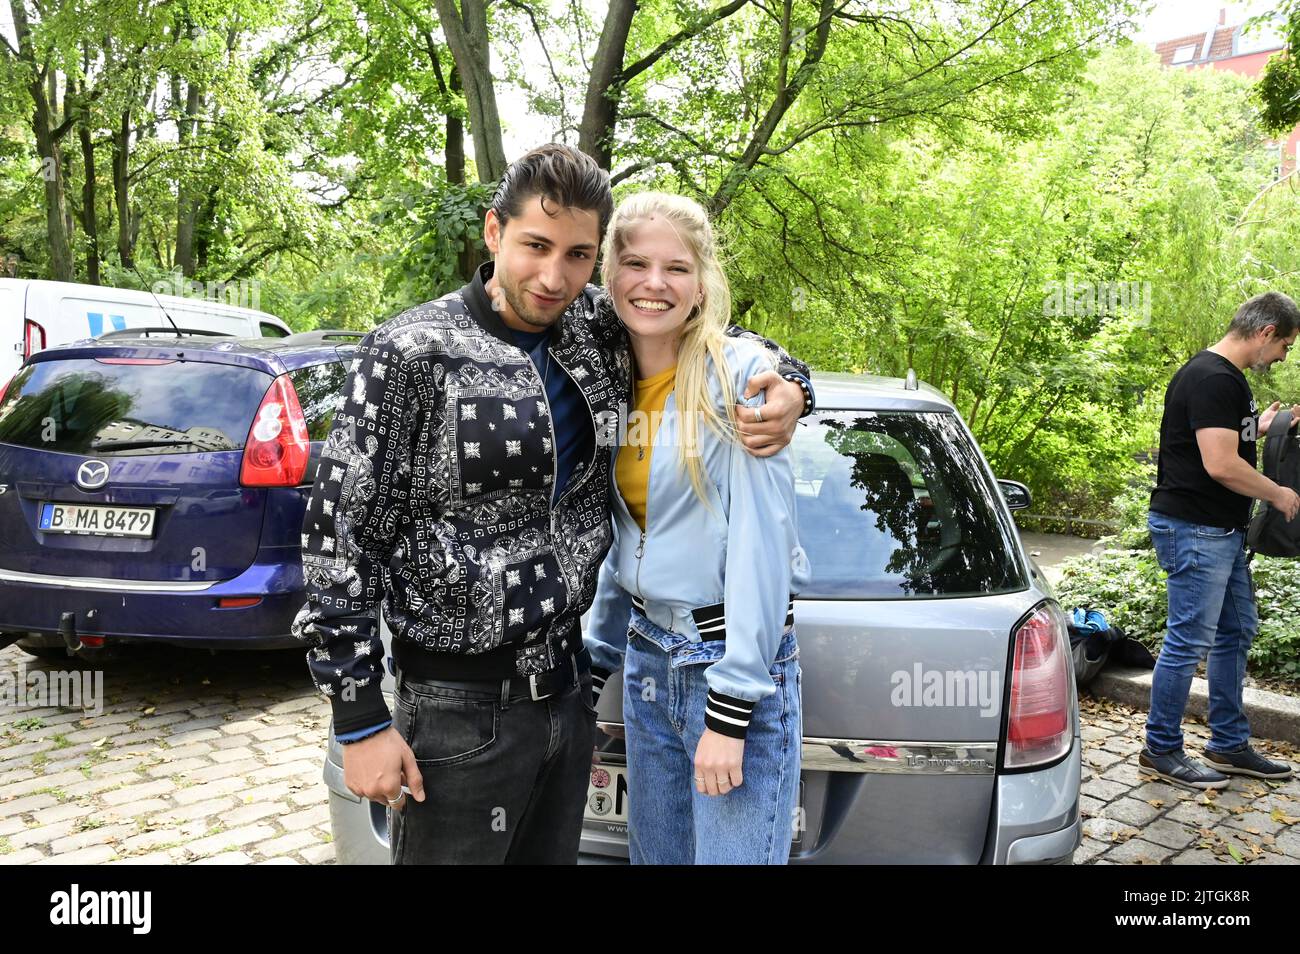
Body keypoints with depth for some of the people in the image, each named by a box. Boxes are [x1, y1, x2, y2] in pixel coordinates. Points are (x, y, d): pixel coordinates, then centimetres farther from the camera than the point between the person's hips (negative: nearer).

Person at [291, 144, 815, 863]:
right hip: (460, 712, -5)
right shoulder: (411, 352, -13)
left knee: (552, 855, 20)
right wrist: (359, 718, -12)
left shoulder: (598, 332, 1)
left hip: (569, 690, 6)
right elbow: (339, 532, -12)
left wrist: (788, 388, -7)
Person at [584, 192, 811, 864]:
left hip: (735, 661, -6)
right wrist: (596, 660, 17)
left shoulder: (740, 374, -13)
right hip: (646, 657, 7)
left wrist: (730, 709, -19)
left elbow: (760, 541, -17)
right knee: (655, 854, 18)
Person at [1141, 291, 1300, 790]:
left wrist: (1257, 429, 12)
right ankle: (1161, 751, 9)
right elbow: (1221, 465, -25)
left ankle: (1229, 745, 28)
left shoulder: (1227, 376, 15)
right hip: (1195, 530, -11)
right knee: (1189, 641, -3)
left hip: (1224, 532, 11)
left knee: (1236, 633, 17)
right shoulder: (1213, 378, -18)